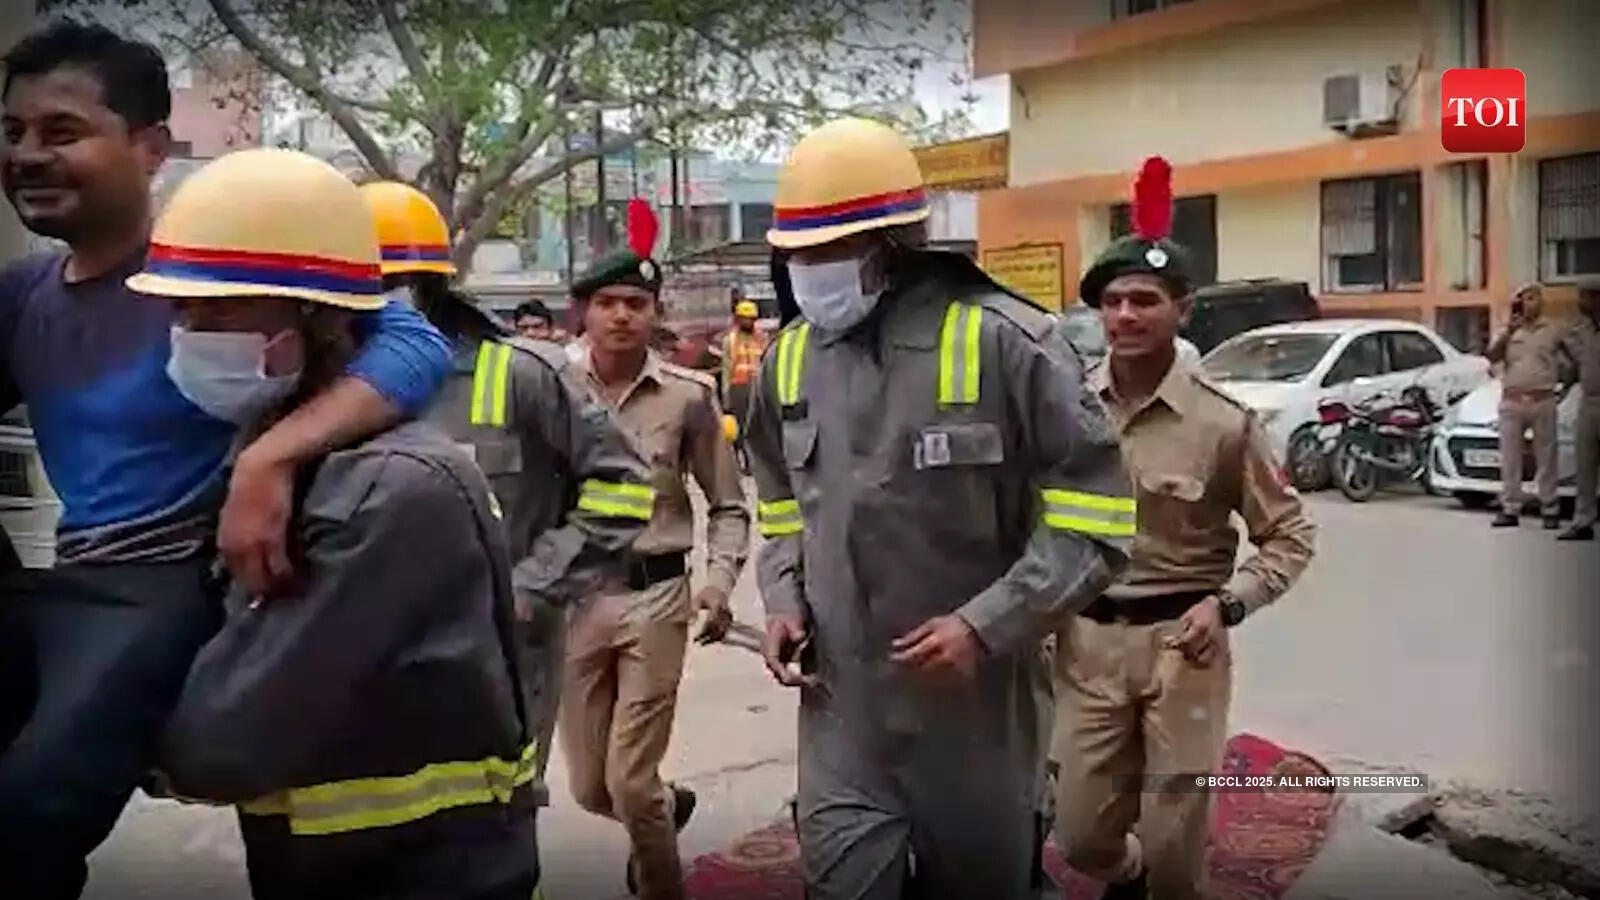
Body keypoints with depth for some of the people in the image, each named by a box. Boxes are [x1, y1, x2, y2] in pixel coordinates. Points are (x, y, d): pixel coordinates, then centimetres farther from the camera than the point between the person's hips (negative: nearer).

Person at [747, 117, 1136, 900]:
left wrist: (988, 623, -19)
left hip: (978, 711, -3)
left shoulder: (1002, 341, -13)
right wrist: (785, 601, 3)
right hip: (843, 715, 4)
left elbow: (1093, 517, -11)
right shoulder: (790, 358, 4)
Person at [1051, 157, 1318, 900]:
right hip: (1087, 641, 2)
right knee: (1081, 838, 10)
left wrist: (1228, 604, -15)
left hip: (1180, 643, -2)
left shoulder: (1222, 422, -9)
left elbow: (1289, 534, -1)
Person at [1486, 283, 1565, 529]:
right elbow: (1492, 356, -4)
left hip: (1543, 401, -1)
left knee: (1546, 458, 0)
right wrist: (1509, 332, -14)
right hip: (1512, 401, 2)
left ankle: (1550, 510, 4)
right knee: (1509, 458, 3)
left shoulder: (1553, 330, 7)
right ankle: (1510, 510, 8)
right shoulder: (1509, 331, 10)